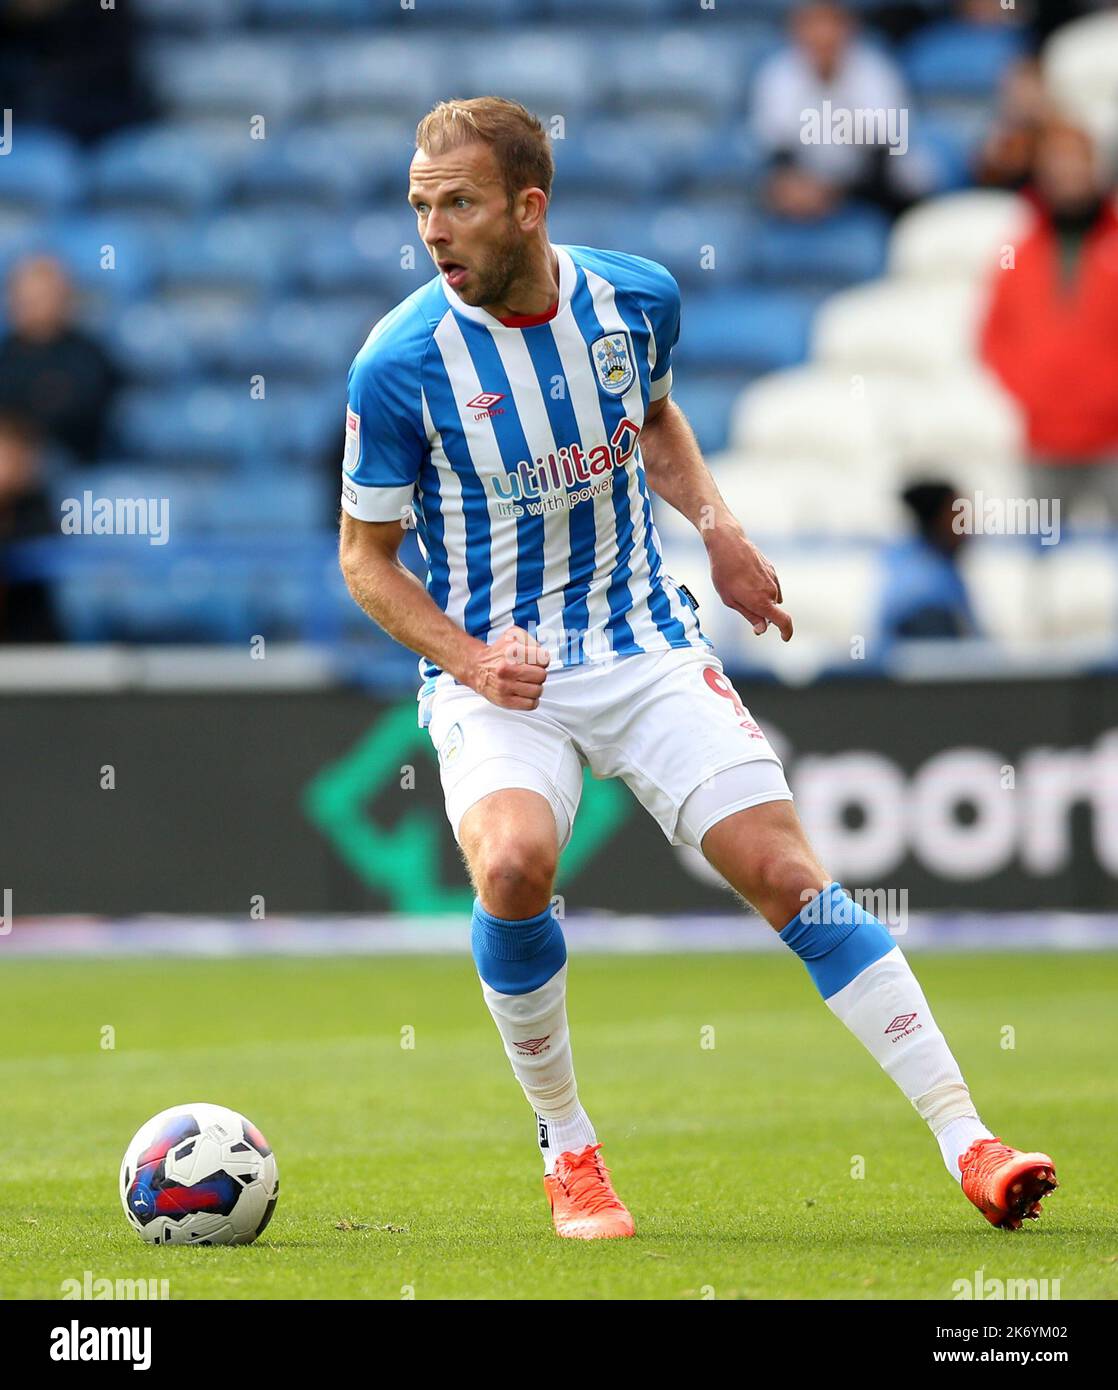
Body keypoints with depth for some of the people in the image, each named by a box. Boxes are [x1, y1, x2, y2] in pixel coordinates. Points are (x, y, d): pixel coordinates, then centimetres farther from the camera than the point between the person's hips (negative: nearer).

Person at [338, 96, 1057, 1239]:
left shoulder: (636, 298, -4)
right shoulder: (400, 363, -14)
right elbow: (365, 557, -3)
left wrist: (714, 524, 3)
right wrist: (468, 657, -18)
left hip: (646, 648, 3)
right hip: (494, 676, -3)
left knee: (784, 868, -8)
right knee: (513, 862, -30)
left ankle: (967, 1144, -4)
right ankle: (566, 1150, -8)